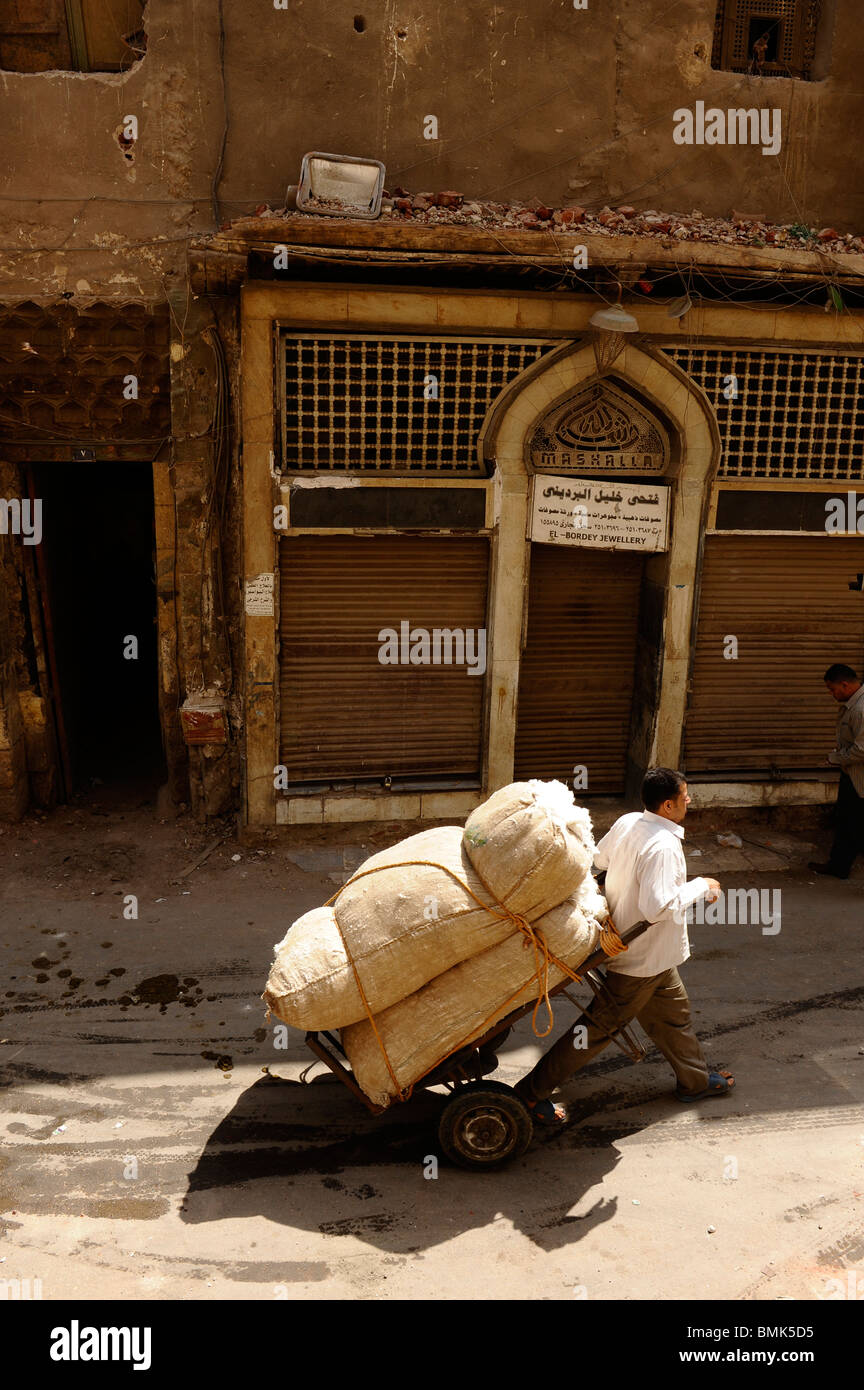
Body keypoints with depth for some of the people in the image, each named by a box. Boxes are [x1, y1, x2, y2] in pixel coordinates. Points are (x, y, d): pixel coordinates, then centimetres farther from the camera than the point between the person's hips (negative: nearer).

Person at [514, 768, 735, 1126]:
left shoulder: (627, 822, -4)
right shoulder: (663, 846, -30)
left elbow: (597, 859, 9)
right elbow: (657, 906, -36)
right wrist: (700, 887, -23)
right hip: (644, 958, -9)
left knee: (673, 1012, 25)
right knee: (601, 1026, 2)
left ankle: (696, 1080, 44)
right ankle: (532, 1091, 9)